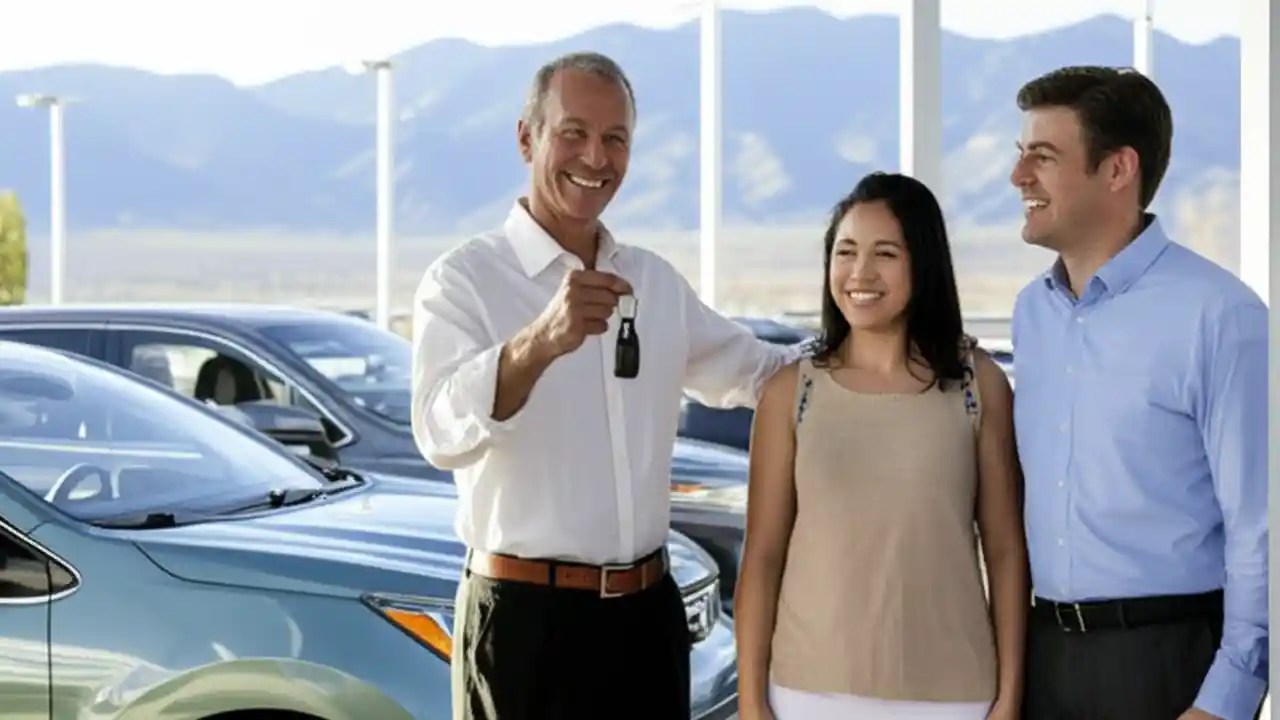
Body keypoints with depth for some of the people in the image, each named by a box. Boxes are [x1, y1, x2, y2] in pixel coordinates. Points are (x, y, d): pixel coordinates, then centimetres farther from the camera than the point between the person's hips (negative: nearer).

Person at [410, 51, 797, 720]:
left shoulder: (655, 280, 11)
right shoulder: (464, 279, -9)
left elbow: (750, 369, 25)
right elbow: (442, 433, -25)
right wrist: (538, 343, -43)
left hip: (647, 611, 5)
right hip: (525, 616, -5)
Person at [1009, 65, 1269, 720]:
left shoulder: (1216, 315, -13)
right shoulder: (1031, 310, 7)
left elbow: (1258, 528, -13)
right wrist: (1016, 653, 11)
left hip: (1166, 656, -6)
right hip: (1045, 649, 6)